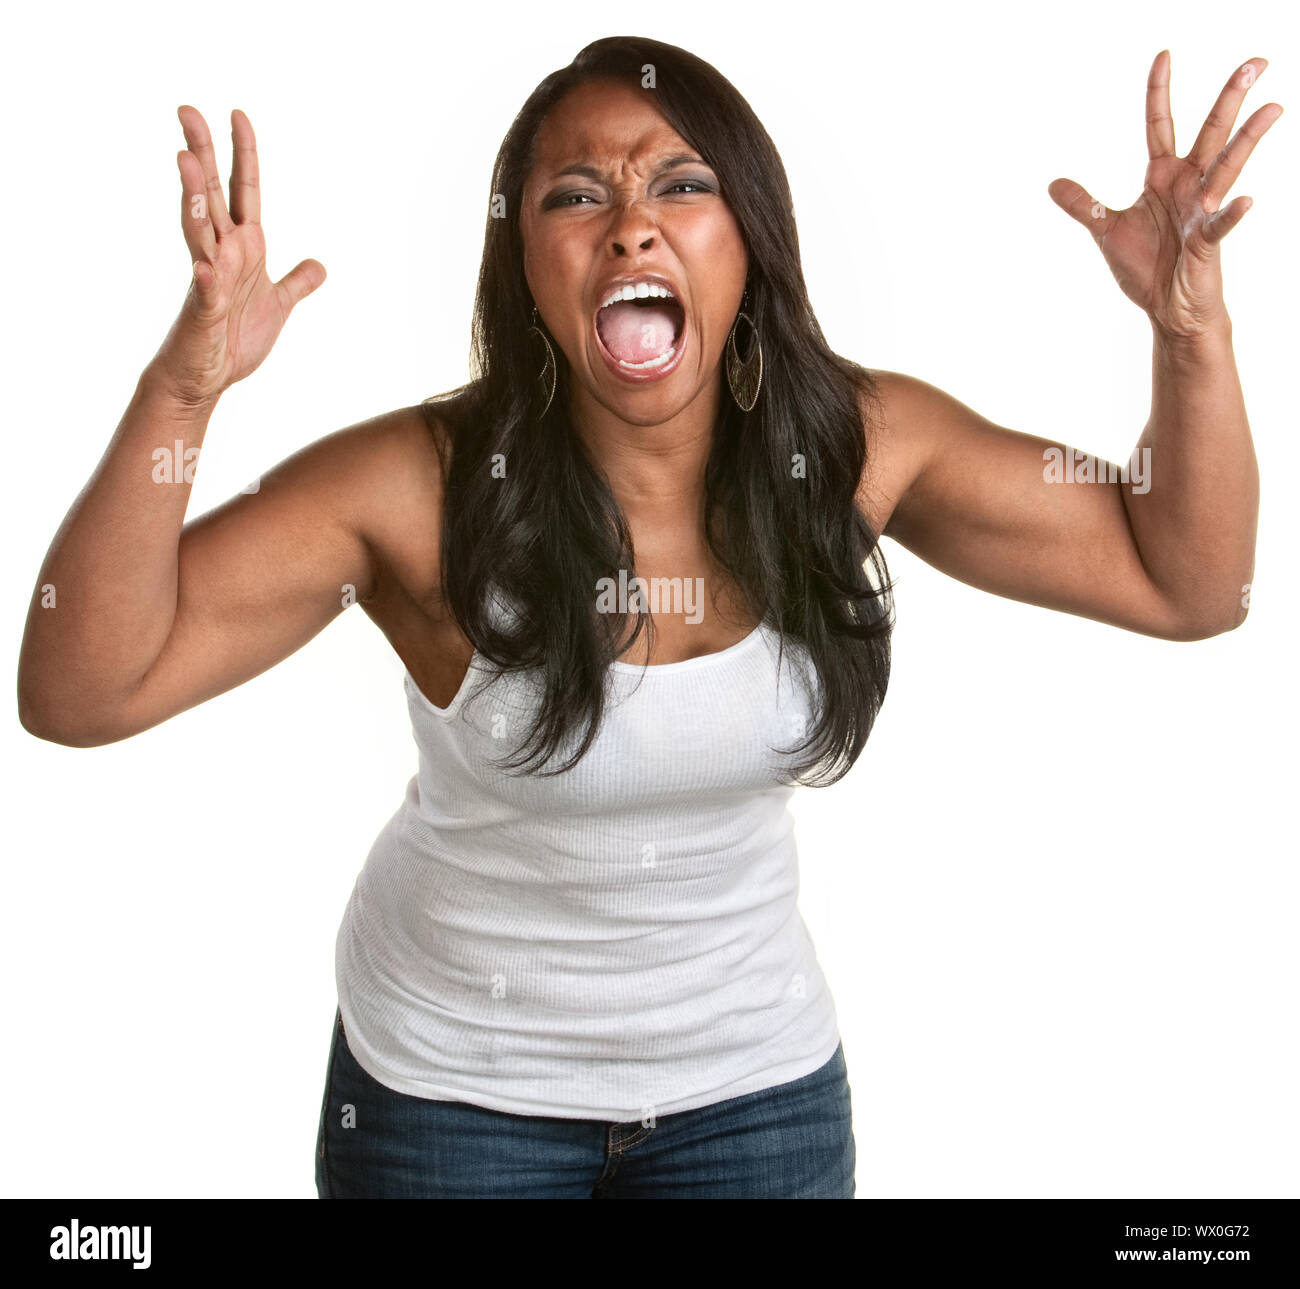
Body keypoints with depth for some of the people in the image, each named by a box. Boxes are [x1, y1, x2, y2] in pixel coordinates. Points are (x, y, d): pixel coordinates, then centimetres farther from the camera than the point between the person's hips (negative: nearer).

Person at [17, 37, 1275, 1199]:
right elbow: (78, 693, -27)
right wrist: (180, 387, -40)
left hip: (757, 1074, 2)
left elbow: (1187, 587, -8)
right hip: (449, 1080, -2)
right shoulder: (424, 484, -24)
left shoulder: (863, 444, -15)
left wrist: (1193, 326, -23)